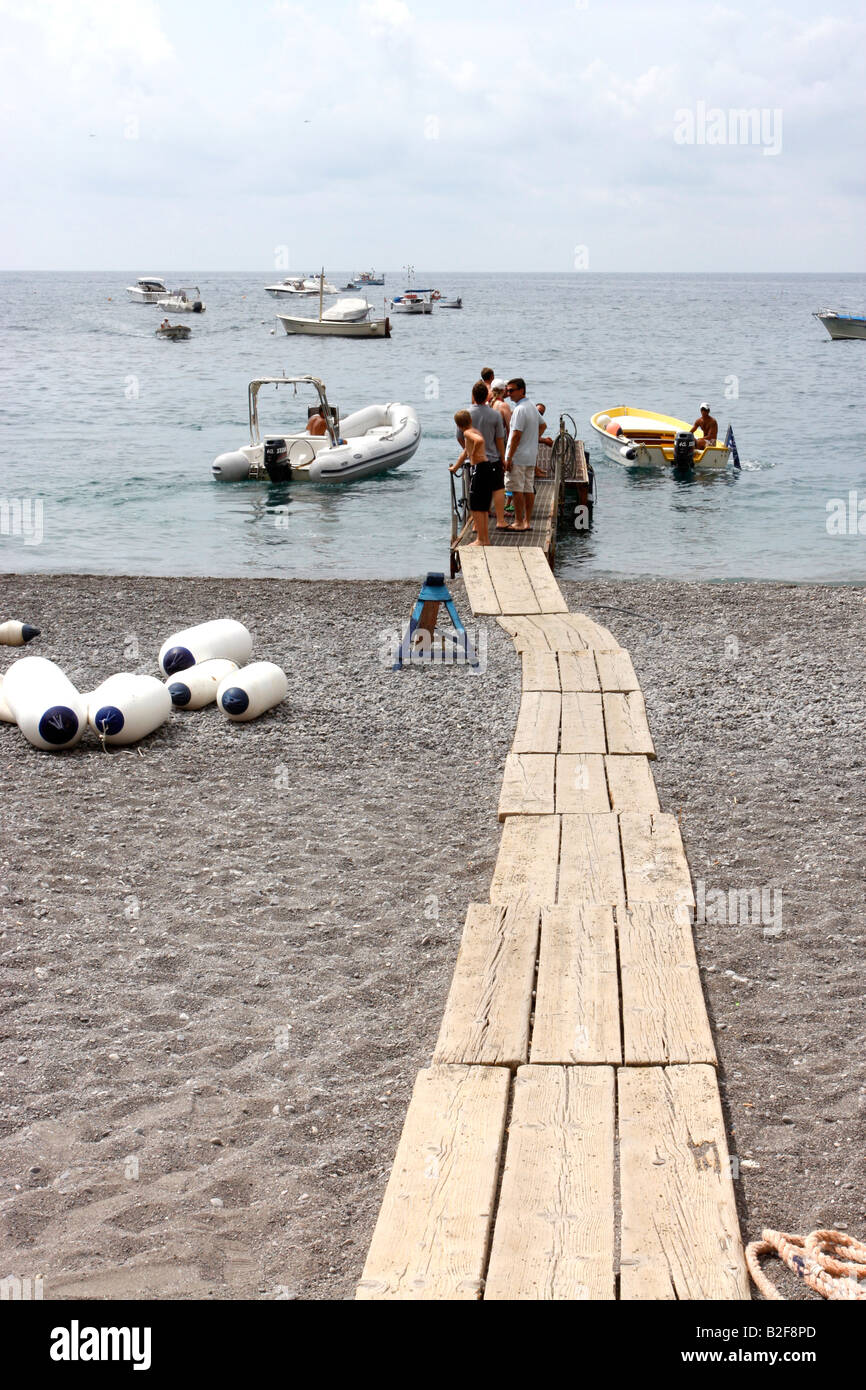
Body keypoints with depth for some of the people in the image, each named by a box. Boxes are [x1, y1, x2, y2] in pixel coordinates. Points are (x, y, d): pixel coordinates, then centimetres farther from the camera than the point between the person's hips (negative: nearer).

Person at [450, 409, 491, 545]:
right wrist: (455, 467, 45)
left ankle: (480, 540, -3)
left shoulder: (468, 433, -8)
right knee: (482, 508, 16)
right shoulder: (476, 431, 20)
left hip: (478, 468, -9)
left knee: (476, 508, -3)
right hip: (486, 468, 9)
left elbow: (479, 440, -33)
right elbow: (465, 452, 34)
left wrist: (473, 453, -16)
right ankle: (485, 538, 20)